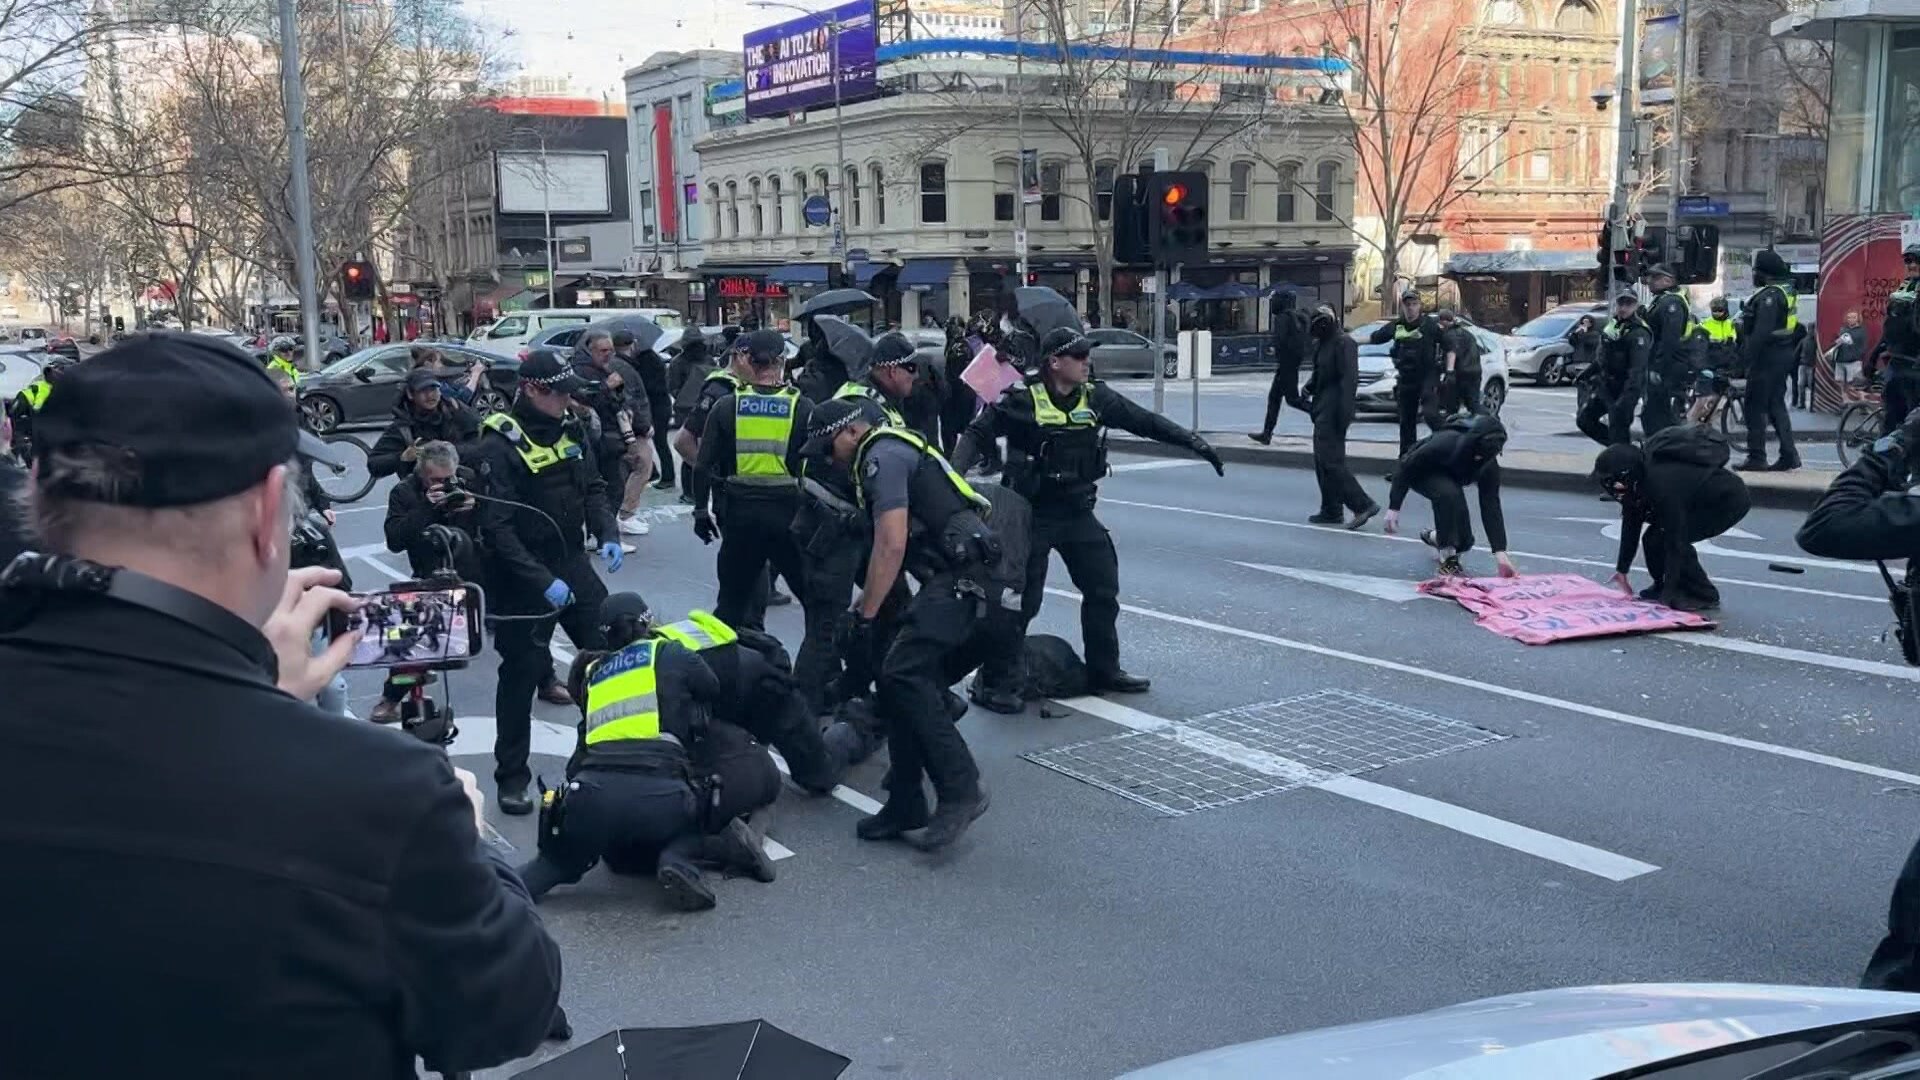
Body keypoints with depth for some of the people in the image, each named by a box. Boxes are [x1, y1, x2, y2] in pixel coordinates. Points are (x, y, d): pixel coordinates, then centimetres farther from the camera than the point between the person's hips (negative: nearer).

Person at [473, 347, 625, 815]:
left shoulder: (569, 431, 4)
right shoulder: (500, 445, -18)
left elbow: (592, 488, 11)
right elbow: (497, 528, -21)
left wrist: (607, 535, -8)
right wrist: (542, 582, -26)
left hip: (570, 562, 7)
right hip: (520, 575, -6)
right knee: (522, 671, 1)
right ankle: (511, 777, 15)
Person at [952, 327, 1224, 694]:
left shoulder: (1096, 397, 2)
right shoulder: (1023, 400, -12)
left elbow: (1144, 421, 5)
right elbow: (978, 434, -10)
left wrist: (1193, 441, -1)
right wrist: (955, 471, -25)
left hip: (1078, 512, 6)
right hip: (1032, 513, -6)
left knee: (1103, 589, 11)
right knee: (1023, 599, -3)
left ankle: (1104, 670, 27)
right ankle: (997, 677, 11)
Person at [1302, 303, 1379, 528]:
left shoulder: (1344, 343, -14)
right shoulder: (1320, 344, 15)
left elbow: (1349, 379, -20)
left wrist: (1344, 412, -24)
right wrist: (1307, 390, 6)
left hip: (1333, 412, -10)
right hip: (1323, 410, 10)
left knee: (1330, 460, -13)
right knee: (1322, 461, 13)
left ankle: (1362, 505, -11)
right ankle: (1331, 511, 20)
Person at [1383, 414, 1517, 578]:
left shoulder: (1489, 465, -29)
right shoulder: (1445, 443, -40)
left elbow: (1491, 506, -27)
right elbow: (1405, 467, -27)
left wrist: (1500, 552, -34)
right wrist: (1394, 507, -24)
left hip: (1450, 478, 4)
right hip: (1421, 472, -4)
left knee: (1463, 541, -3)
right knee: (1448, 493, -38)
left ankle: (1433, 536, 34)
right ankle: (1447, 558, -24)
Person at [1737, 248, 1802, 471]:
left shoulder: (1769, 295, -17)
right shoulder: (1788, 292, 15)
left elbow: (1762, 332, -25)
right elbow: (1795, 329, 20)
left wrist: (1750, 359, -23)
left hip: (1767, 357, -10)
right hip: (1784, 356, 10)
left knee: (1756, 407, -5)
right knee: (1776, 404, 14)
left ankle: (1756, 457, -4)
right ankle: (1789, 455, 13)